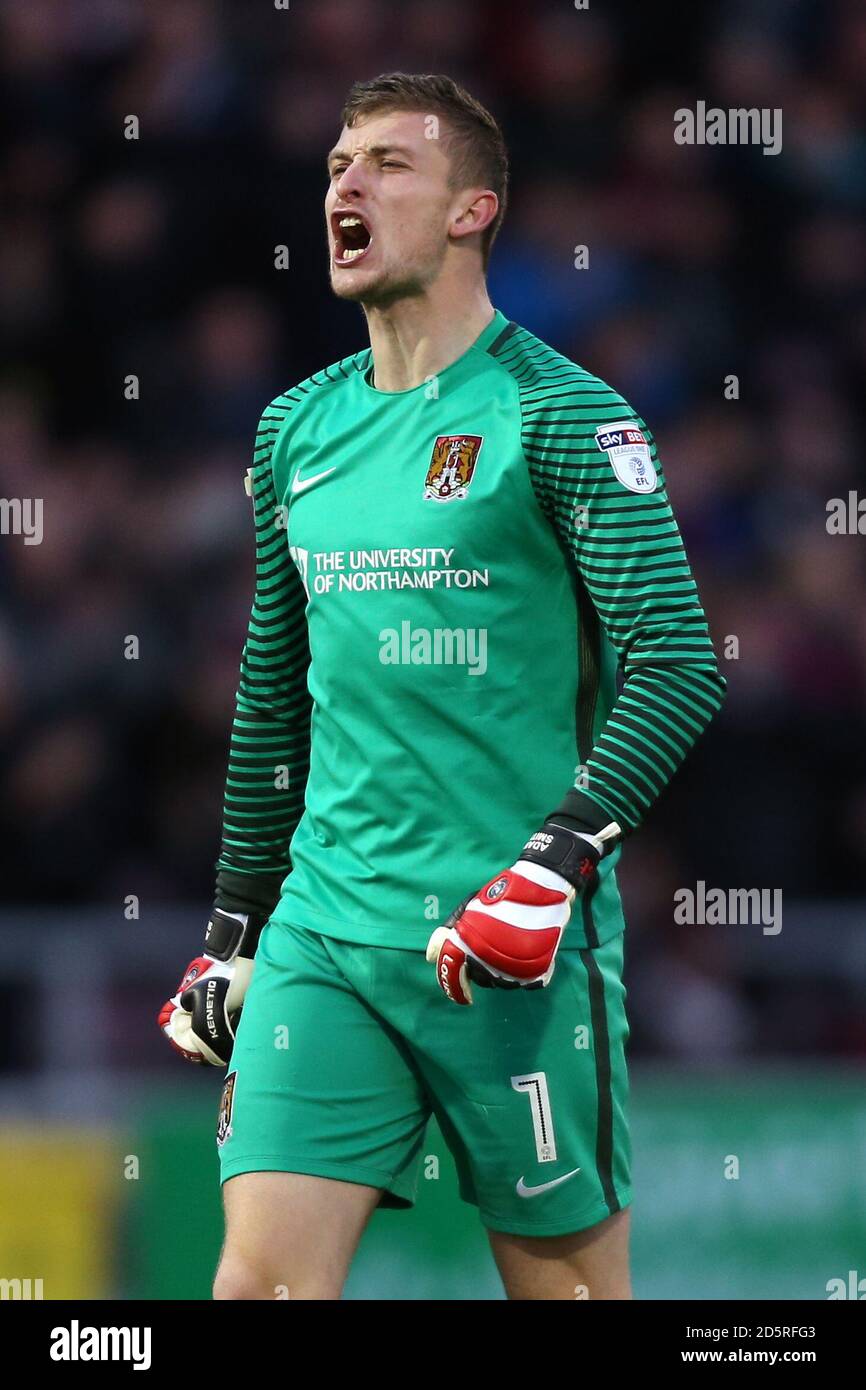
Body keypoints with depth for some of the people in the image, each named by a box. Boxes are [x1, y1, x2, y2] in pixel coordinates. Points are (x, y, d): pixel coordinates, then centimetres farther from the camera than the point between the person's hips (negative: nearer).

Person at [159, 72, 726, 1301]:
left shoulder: (561, 415, -5)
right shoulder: (298, 429, 14)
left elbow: (679, 667, -12)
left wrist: (556, 866, -22)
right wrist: (233, 929, 22)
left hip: (514, 946, -5)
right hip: (323, 933, 5)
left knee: (566, 1280, 1)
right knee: (261, 1278, -8)